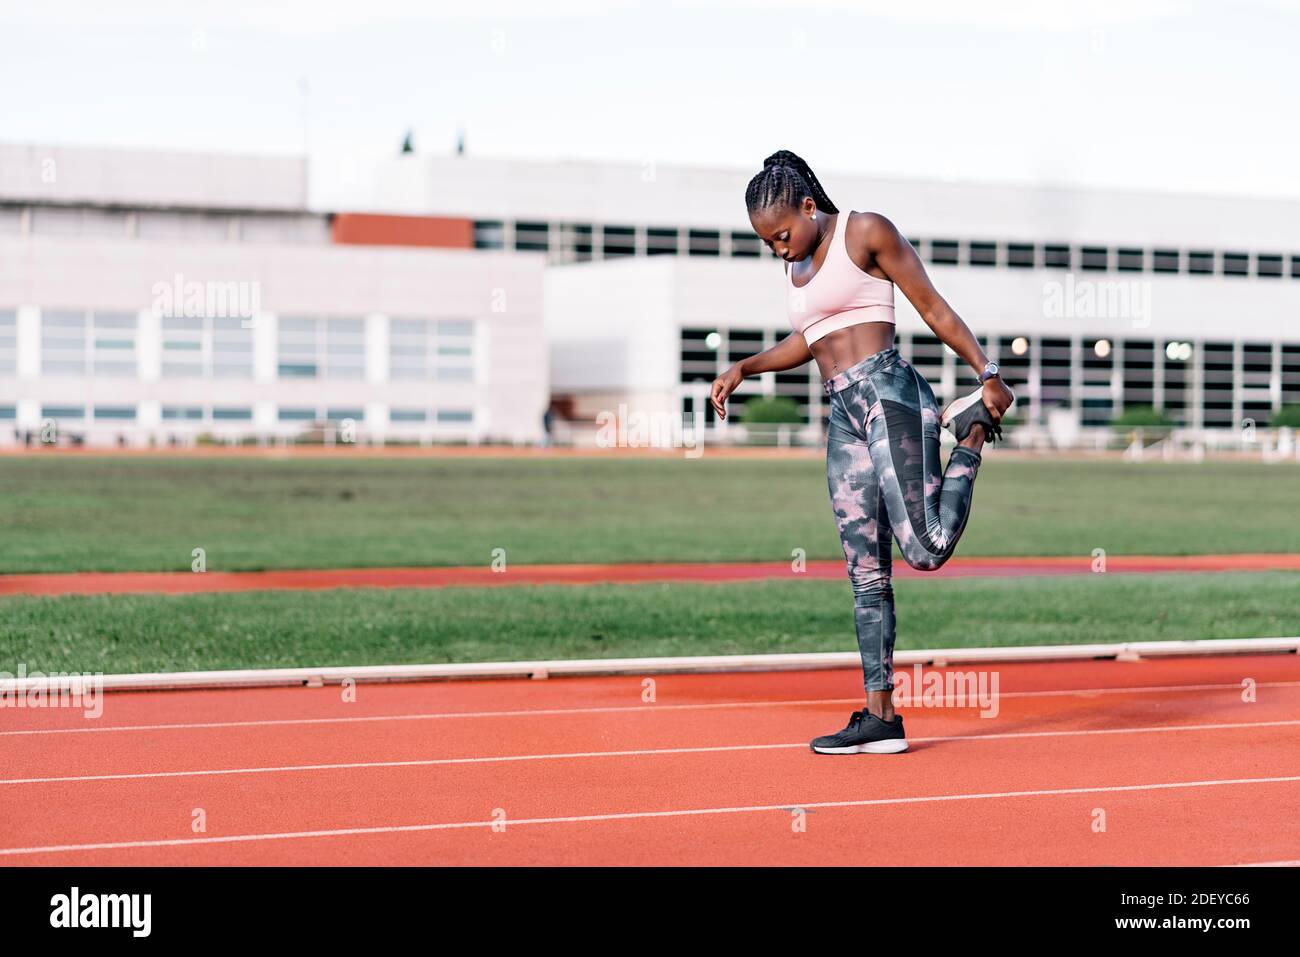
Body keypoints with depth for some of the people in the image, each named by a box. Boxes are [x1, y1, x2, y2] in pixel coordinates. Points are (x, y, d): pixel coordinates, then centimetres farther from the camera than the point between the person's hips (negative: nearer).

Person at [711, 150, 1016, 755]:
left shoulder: (867, 232, 0)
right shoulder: (795, 264, 20)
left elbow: (933, 308, -1)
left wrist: (988, 375, -7)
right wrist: (744, 368, 24)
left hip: (889, 392, -7)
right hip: (843, 417, 7)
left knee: (925, 549, -19)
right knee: (865, 574, 2)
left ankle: (972, 433, 7)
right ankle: (880, 717, 4)